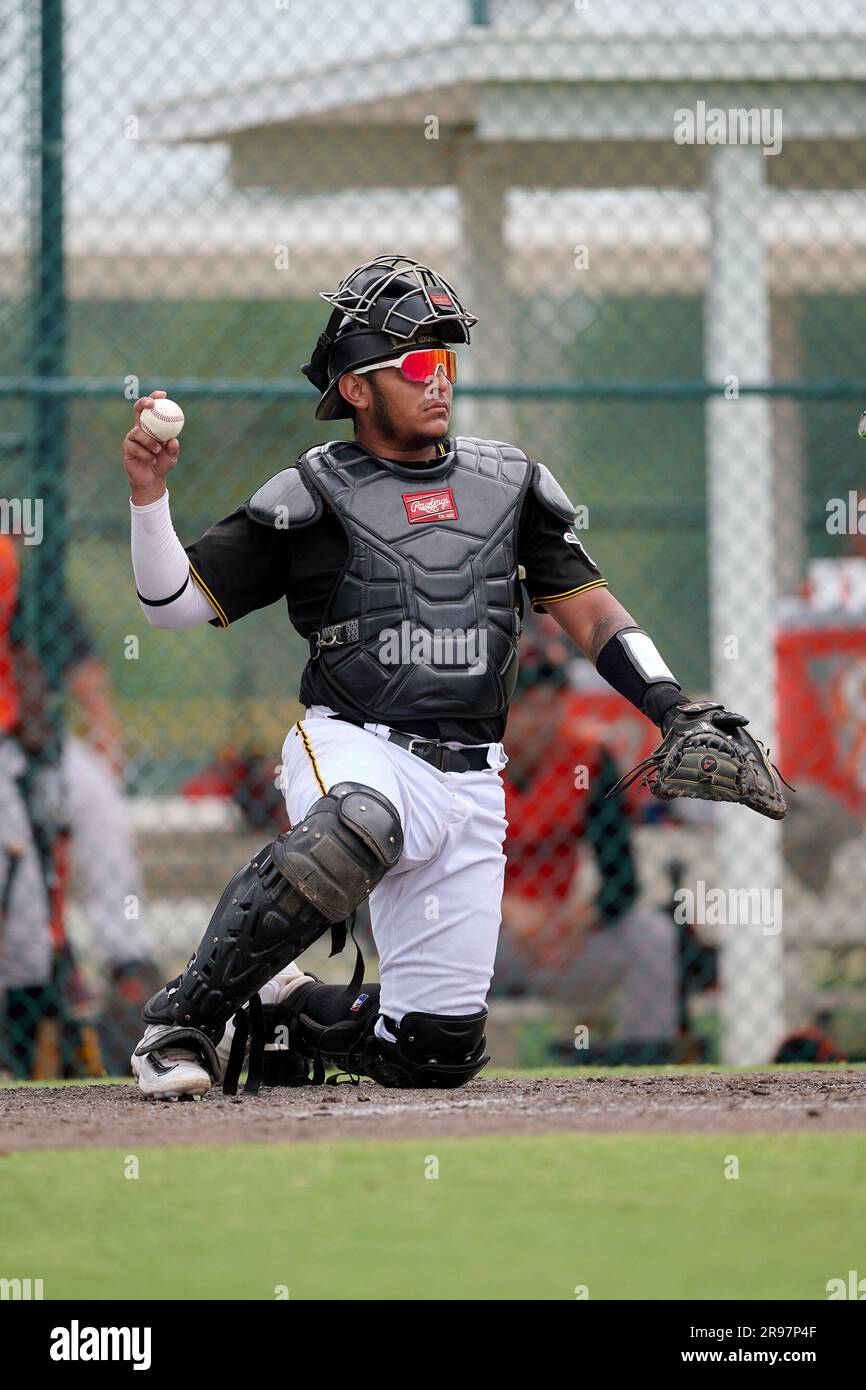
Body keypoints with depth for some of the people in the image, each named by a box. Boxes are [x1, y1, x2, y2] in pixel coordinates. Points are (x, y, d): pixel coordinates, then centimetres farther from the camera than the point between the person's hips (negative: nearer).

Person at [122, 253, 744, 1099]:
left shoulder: (508, 482, 13)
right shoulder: (311, 496, 2)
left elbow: (586, 607, 15)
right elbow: (176, 602, -1)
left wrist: (674, 710, 1)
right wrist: (148, 493, -17)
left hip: (467, 781, 5)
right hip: (353, 748, -4)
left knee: (439, 1052, 0)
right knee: (356, 826, -43)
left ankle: (285, 1008, 30)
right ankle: (186, 1017, -30)